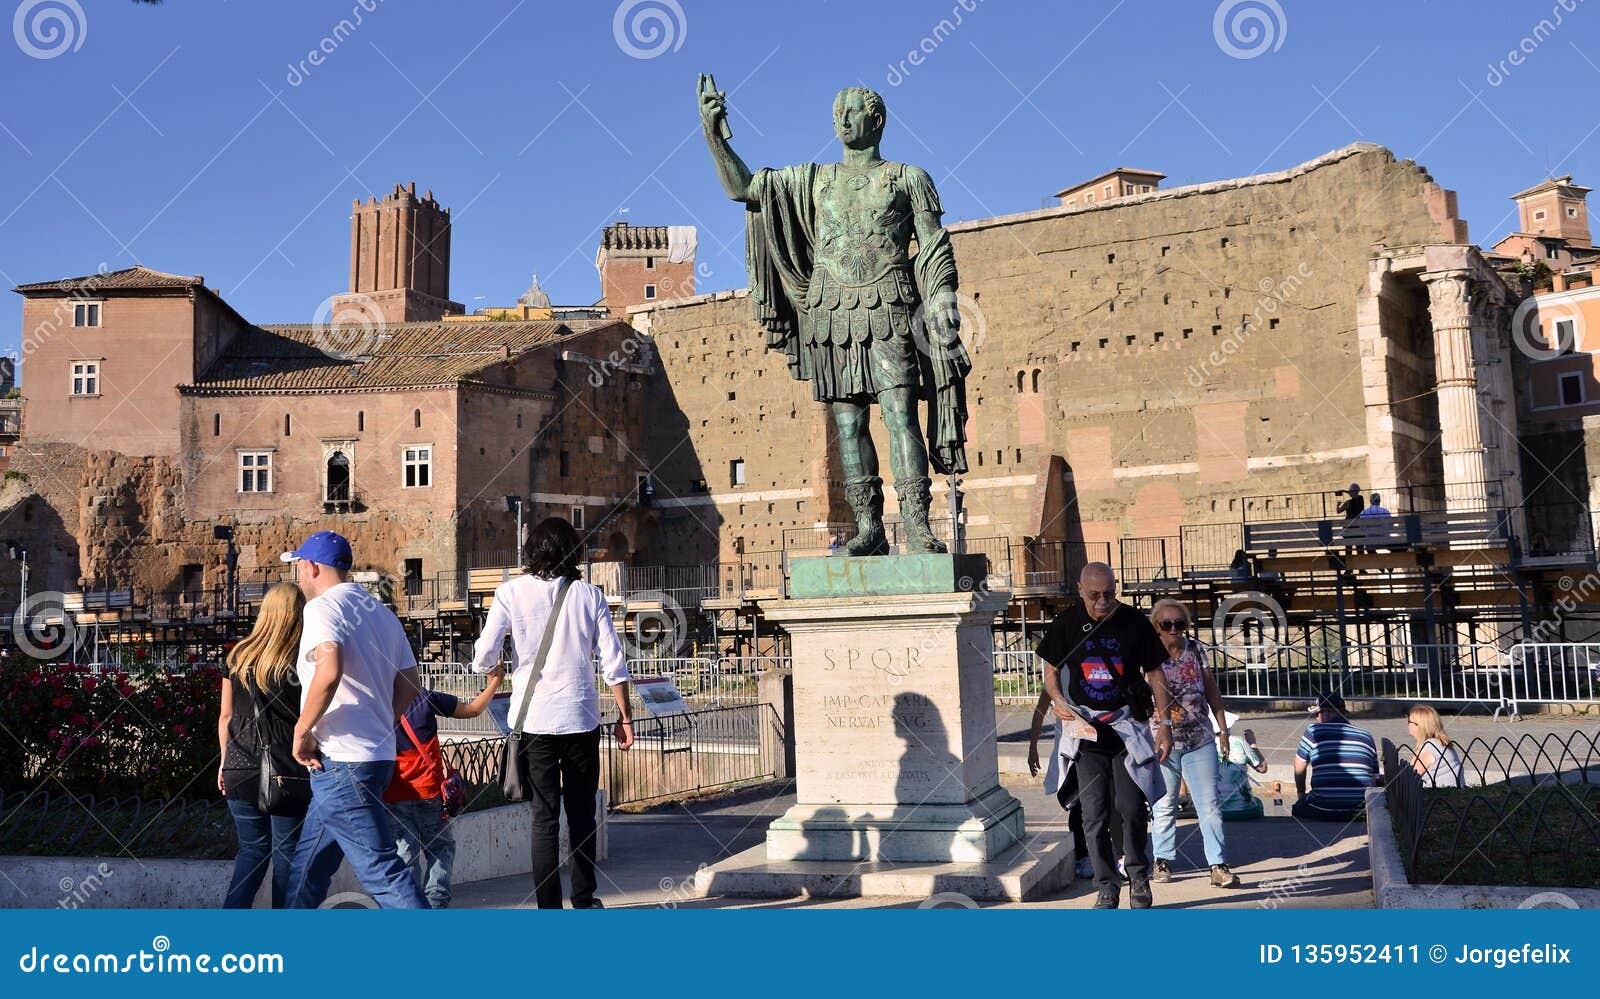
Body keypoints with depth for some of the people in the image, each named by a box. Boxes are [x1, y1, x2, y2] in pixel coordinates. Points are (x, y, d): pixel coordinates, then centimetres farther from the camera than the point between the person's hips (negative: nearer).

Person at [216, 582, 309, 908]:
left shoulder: (239, 656, 4)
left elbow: (226, 716, 10)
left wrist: (225, 761, 20)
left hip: (241, 770, 4)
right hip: (288, 774, -4)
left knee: (252, 849, 18)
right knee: (288, 854, 8)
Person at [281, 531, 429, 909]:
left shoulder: (322, 607, -10)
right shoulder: (382, 612, 16)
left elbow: (329, 670, -28)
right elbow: (409, 686, 17)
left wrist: (302, 730, -16)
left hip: (341, 760, -9)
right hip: (378, 755, 9)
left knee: (382, 869, -8)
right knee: (309, 865, 21)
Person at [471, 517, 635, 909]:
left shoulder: (511, 592, -3)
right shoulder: (589, 595, -1)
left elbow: (483, 658, -7)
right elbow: (613, 663, -3)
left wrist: (489, 666, 17)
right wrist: (624, 717, 6)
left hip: (533, 719, -1)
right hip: (581, 718, 1)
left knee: (544, 817, 6)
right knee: (582, 814, 16)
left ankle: (549, 907, 5)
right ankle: (584, 901, 27)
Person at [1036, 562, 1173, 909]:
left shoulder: (1134, 622, -4)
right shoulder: (1066, 624, -2)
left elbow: (1155, 673, 4)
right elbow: (1051, 671, 9)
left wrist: (1164, 722, -1)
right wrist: (1059, 702, -10)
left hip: (1128, 725, -1)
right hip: (1086, 728, 1)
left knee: (1132, 807, -3)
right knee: (1094, 815, 0)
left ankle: (1138, 874, 22)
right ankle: (1106, 887, 12)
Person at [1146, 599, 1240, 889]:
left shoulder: (1196, 650, 5)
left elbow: (1212, 691, 12)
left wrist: (1222, 727, 12)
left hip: (1200, 740, 3)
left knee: (1209, 804, 1)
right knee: (1164, 805, 7)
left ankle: (1218, 865, 5)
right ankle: (1163, 861, 21)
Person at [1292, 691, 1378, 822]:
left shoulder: (1314, 730, 2)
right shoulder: (1366, 736, 11)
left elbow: (1299, 768, 15)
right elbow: (1374, 777, 13)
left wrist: (1301, 793, 32)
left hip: (1323, 812, -4)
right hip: (1361, 812, 4)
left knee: (1298, 809, 23)